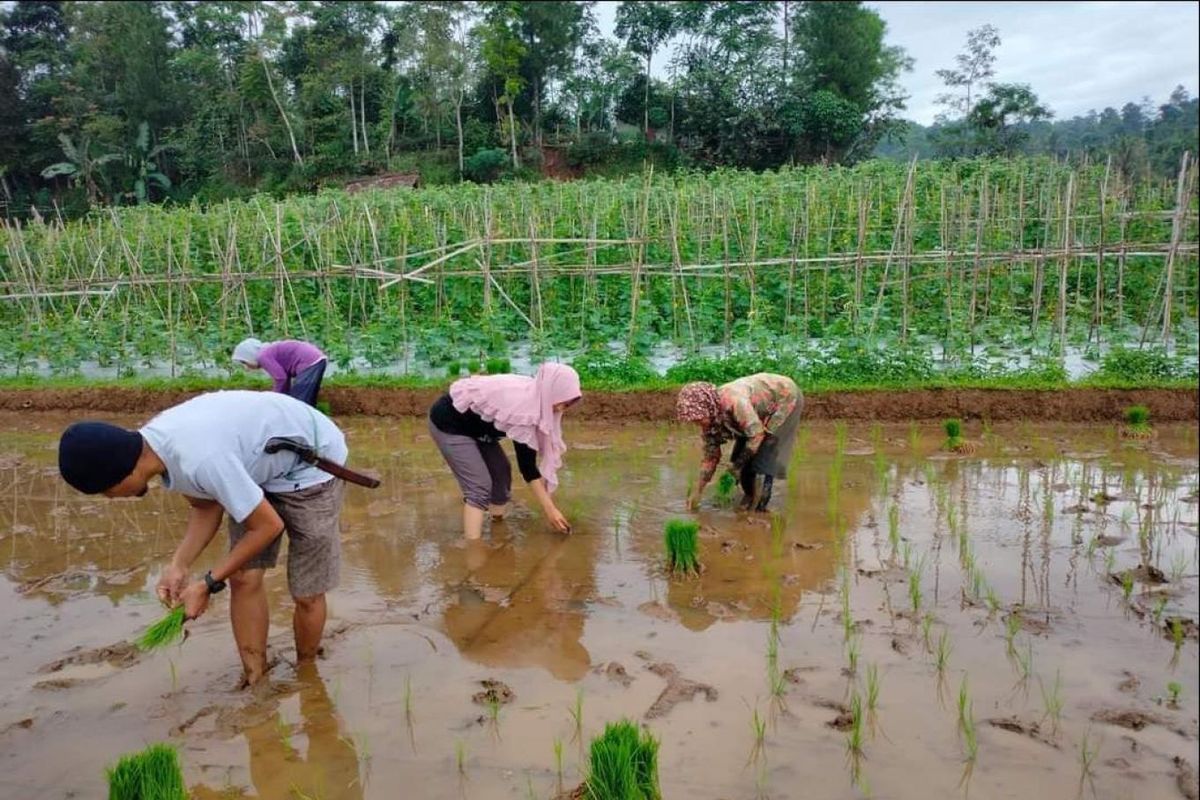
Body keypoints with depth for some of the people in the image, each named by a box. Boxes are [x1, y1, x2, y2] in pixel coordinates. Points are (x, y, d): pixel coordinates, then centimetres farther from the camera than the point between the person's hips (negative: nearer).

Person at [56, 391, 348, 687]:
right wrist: (178, 565, -10)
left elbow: (268, 526, -26)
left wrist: (209, 584, -15)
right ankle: (255, 682, 17)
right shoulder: (155, 442, -11)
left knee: (305, 593, -1)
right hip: (260, 465, 8)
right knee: (243, 579, 2)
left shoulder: (200, 460, -38)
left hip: (311, 464, -8)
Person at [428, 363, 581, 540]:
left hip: (470, 423, 9)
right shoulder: (523, 407, -29)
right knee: (479, 486, -14)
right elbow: (527, 465, -24)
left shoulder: (531, 394, -4)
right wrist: (550, 509, -20)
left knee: (501, 470, 10)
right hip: (448, 423, -9)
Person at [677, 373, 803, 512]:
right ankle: (749, 496, 17)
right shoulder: (709, 415, -13)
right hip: (765, 410, 7)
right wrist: (697, 491, -4)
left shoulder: (733, 401, -39)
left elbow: (757, 434, -32)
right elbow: (711, 454, -4)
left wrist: (737, 466, -21)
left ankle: (761, 506, -5)